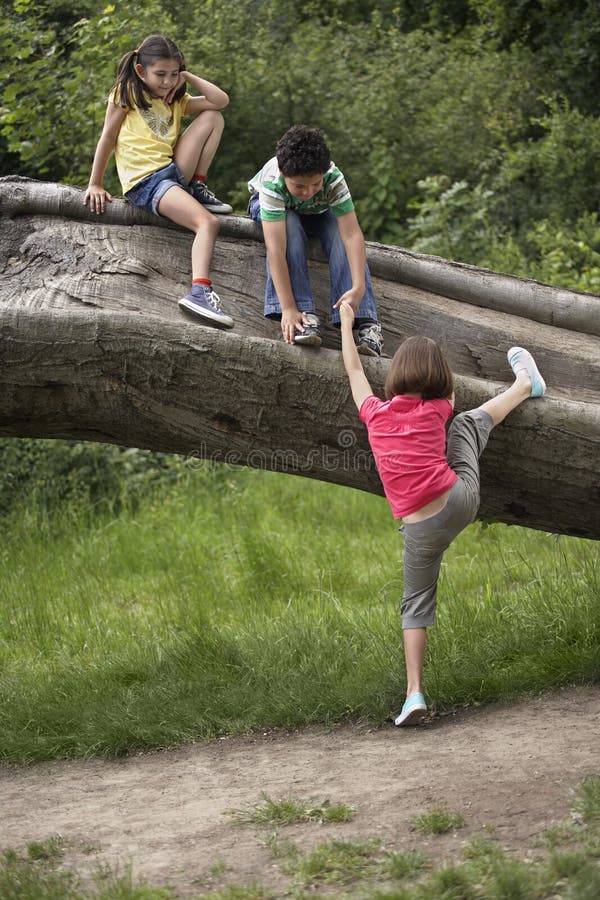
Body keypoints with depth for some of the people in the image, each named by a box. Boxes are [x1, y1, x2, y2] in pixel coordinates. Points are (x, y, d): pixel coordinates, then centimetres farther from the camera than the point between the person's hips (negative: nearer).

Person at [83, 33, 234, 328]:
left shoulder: (176, 101, 19)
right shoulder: (125, 95, 3)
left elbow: (221, 100, 7)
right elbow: (107, 139, 1)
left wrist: (188, 78, 7)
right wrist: (95, 185, -3)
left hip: (175, 171, 7)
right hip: (145, 181, -7)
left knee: (213, 117, 1)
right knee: (208, 223, -28)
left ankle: (198, 189, 0)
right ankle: (199, 291, -45)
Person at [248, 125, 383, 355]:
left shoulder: (333, 178, -38)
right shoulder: (272, 182, -43)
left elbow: (352, 234, -43)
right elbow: (275, 250, -48)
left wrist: (358, 288, -55)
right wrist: (288, 309, -53)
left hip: (317, 210, 2)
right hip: (270, 205, -1)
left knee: (340, 232, -29)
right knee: (290, 227, -36)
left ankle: (366, 322, -36)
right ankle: (304, 315, -41)